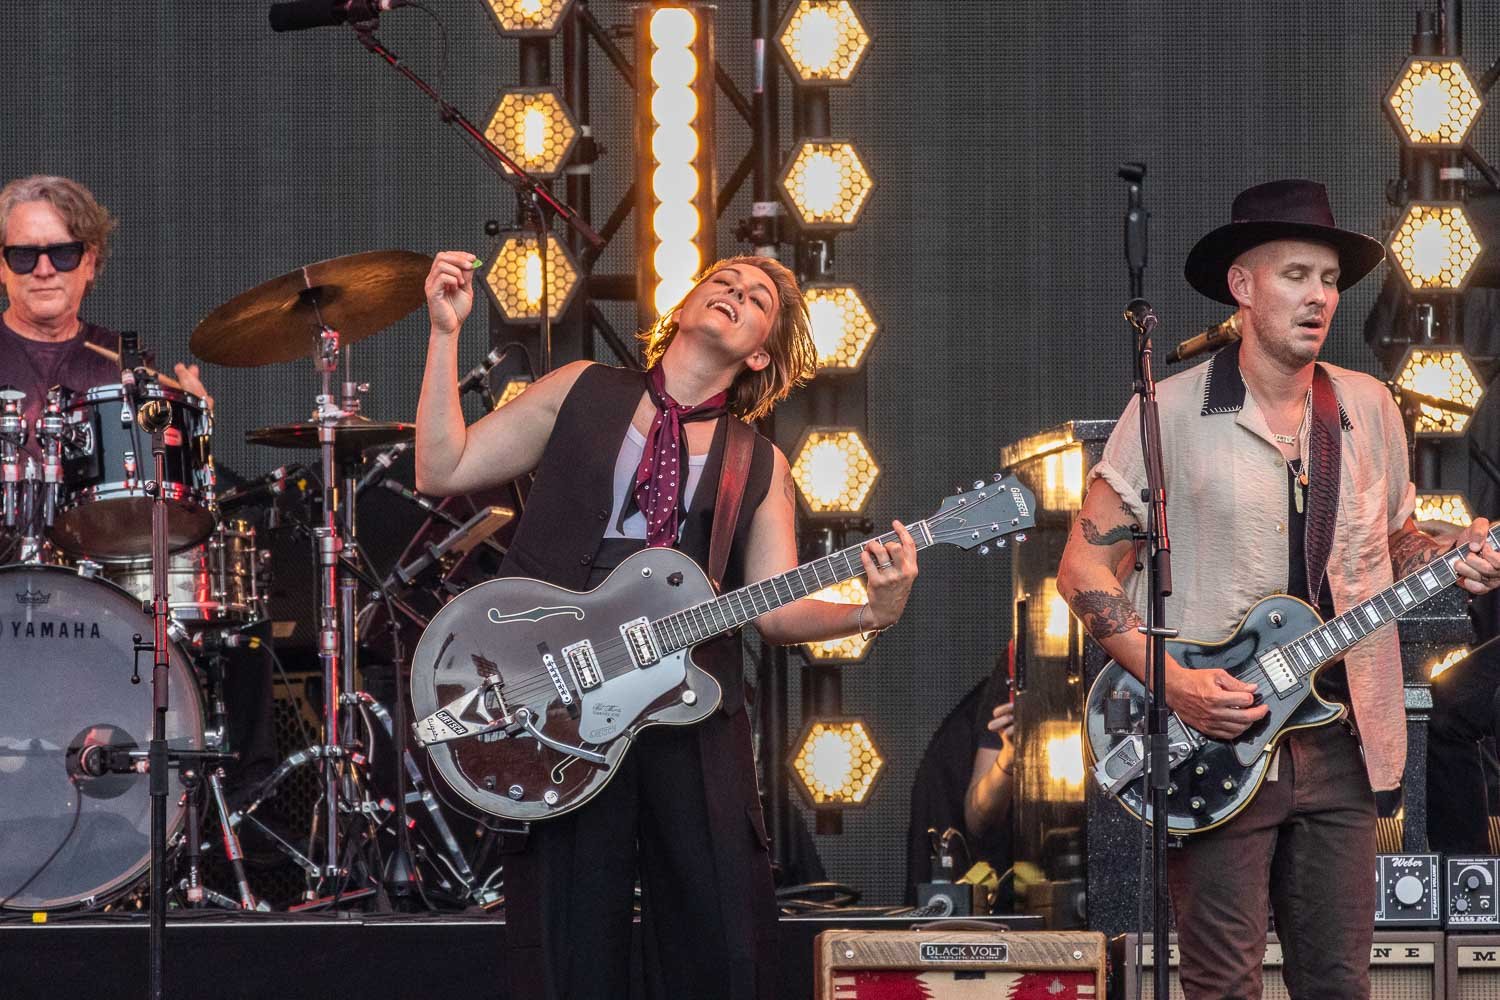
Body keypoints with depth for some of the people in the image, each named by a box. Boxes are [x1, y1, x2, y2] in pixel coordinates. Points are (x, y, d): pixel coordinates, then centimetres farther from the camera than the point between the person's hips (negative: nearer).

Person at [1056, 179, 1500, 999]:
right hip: (1216, 745, -4)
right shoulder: (1170, 414, -6)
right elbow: (1085, 567, -5)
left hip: (1340, 744, 4)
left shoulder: (1368, 409, 9)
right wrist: (1172, 681, -16)